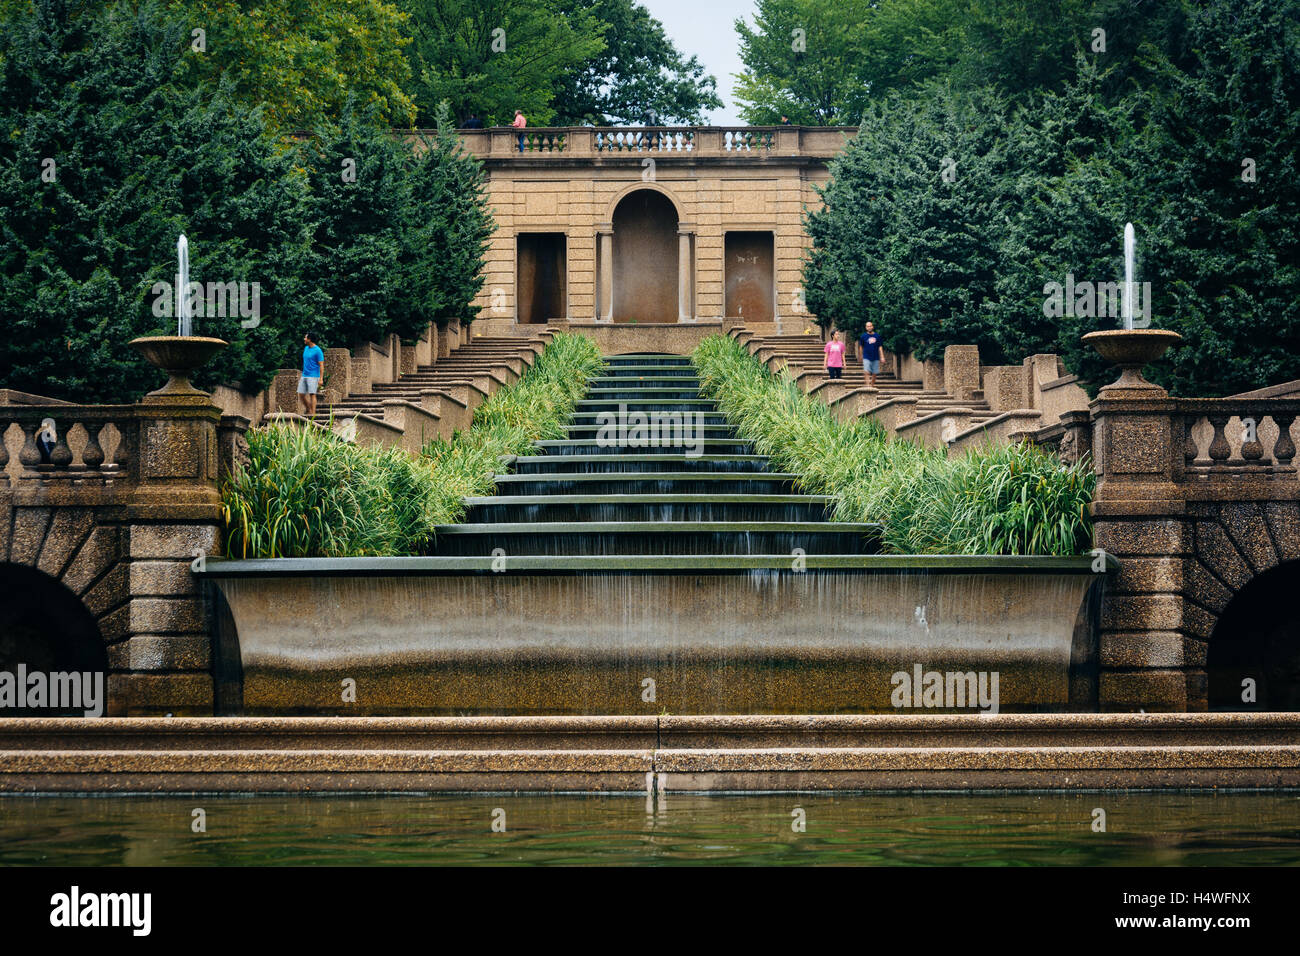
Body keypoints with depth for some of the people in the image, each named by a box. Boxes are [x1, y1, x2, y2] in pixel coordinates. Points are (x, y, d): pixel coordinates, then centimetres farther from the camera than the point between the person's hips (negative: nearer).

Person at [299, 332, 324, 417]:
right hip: (304, 375, 8)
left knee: (312, 394, -10)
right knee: (301, 394, 4)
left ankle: (313, 413, -7)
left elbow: (321, 365, -10)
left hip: (313, 376, -8)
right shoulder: (306, 348, 14)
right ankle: (309, 410, 17)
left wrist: (321, 379, -15)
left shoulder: (317, 351, -9)